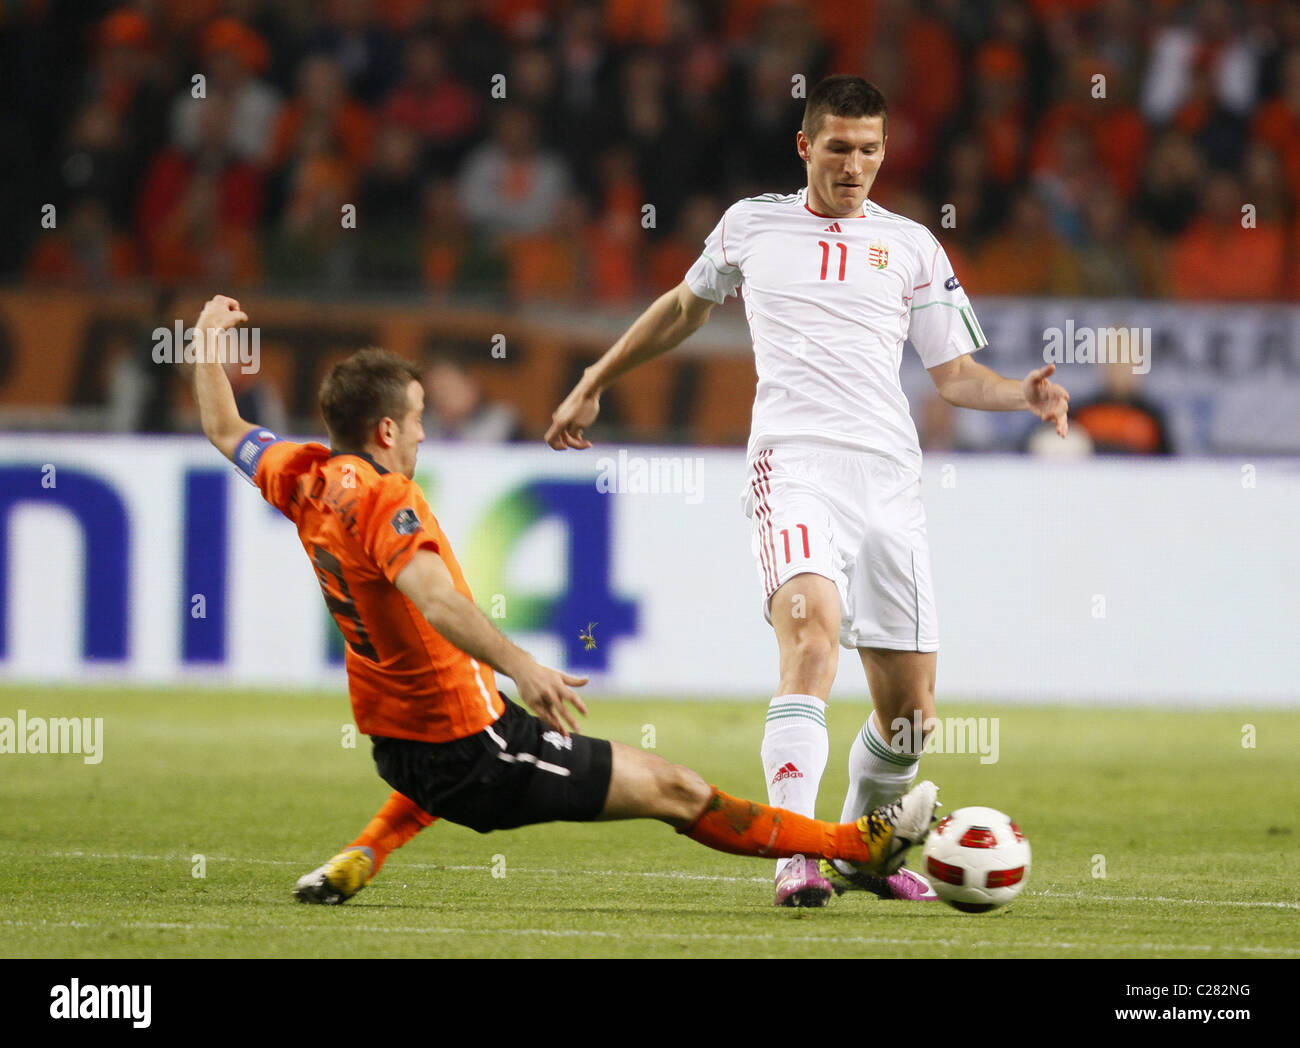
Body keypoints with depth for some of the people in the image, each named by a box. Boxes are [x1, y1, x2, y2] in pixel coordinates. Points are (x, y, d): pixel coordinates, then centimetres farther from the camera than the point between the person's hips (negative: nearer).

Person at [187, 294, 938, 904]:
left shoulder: (304, 480, 1)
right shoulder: (385, 502, -23)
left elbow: (226, 431, 20)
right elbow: (436, 600, -41)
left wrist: (209, 337, 34)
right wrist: (523, 668, -52)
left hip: (390, 738, 9)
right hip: (472, 757, -9)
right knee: (673, 790, -2)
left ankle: (361, 860, 29)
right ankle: (866, 846, 3)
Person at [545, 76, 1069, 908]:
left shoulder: (912, 246, 14)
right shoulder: (751, 225, 14)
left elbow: (957, 376, 14)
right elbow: (686, 308, 32)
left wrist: (1027, 396, -6)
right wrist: (592, 386, 36)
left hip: (889, 477, 3)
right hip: (795, 459, -3)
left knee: (910, 709, 5)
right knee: (813, 629, -30)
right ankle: (795, 857, -38)